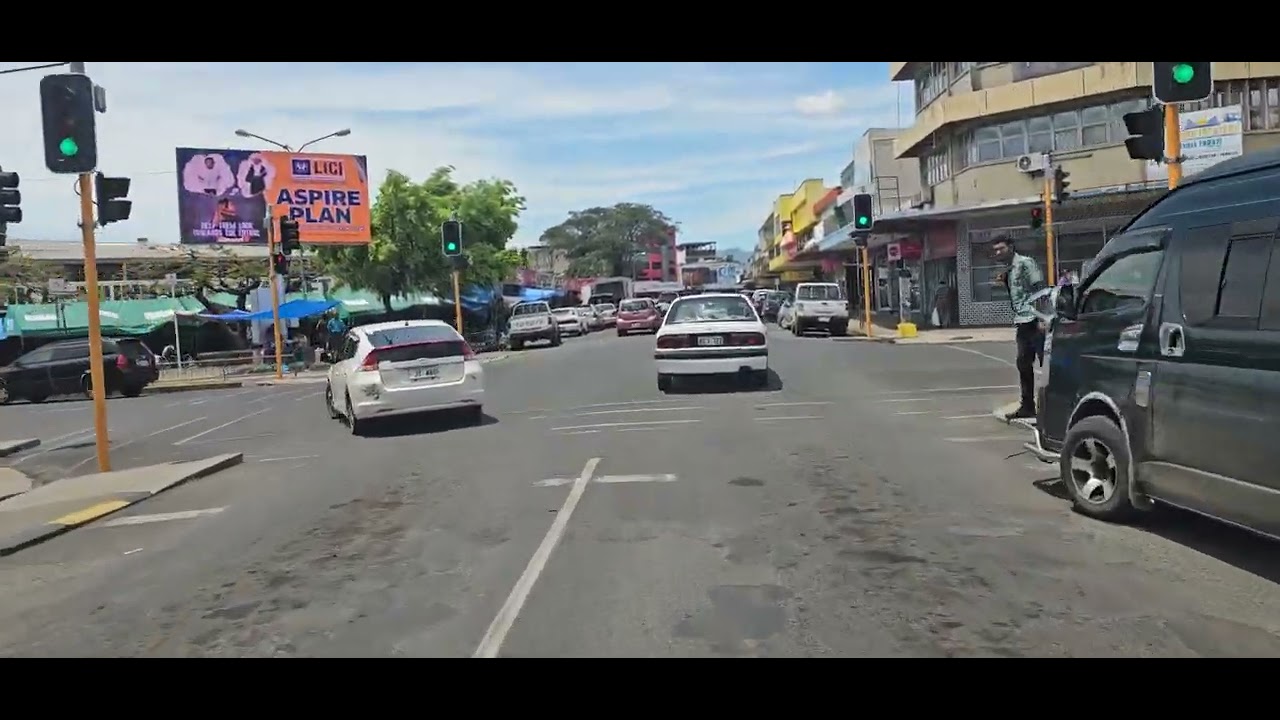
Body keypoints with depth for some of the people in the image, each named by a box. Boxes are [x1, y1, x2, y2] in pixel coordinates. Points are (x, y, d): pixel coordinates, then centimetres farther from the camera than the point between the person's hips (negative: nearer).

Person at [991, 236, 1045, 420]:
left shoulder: (1025, 263, -7)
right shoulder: (1009, 269, 17)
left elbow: (1039, 289, -13)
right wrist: (1005, 281, 5)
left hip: (1034, 320, -9)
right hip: (1022, 322, 9)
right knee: (1024, 364, 12)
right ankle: (1027, 406, 20)